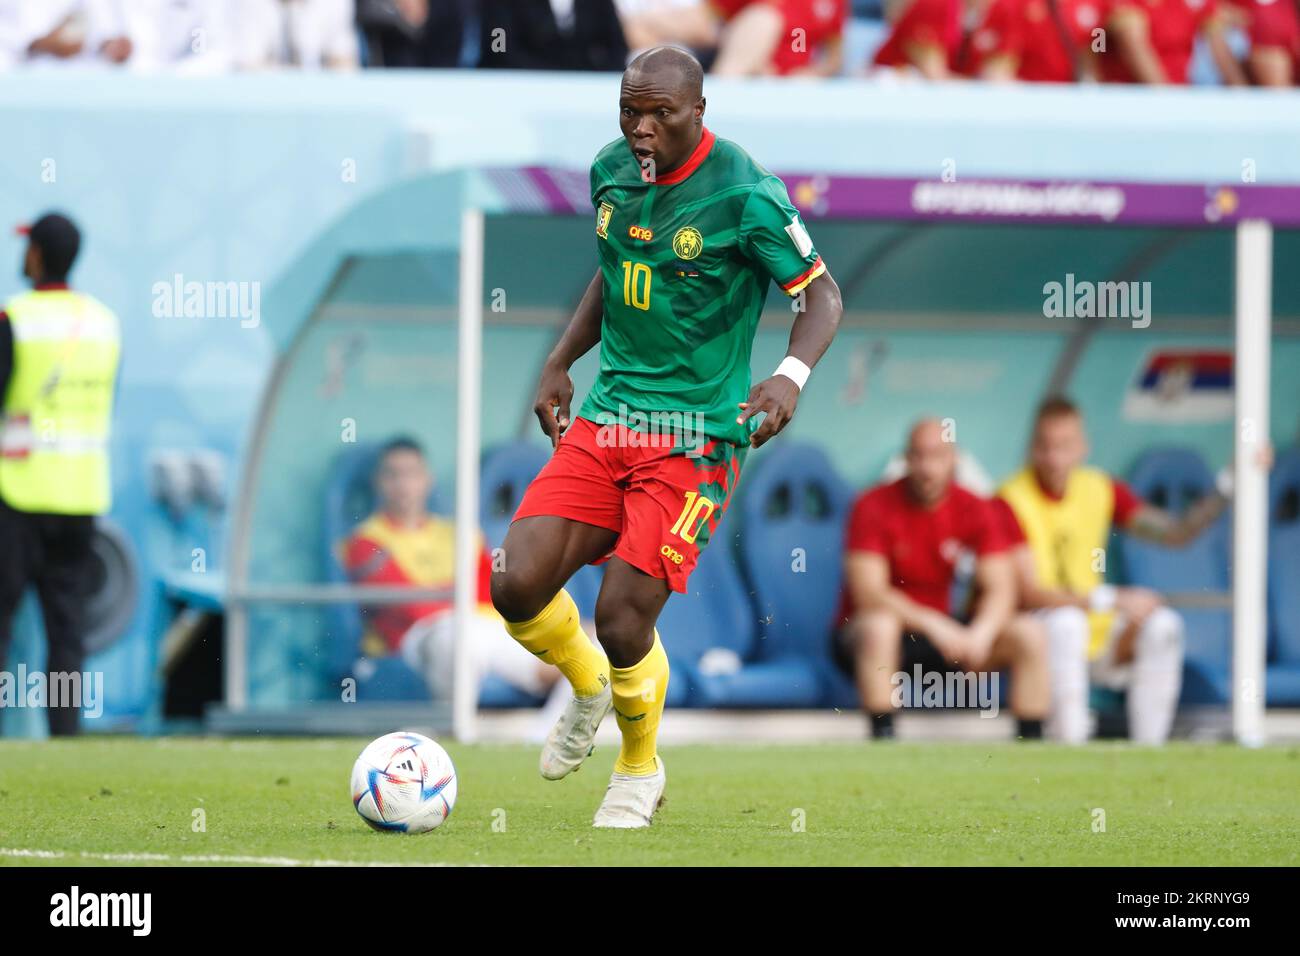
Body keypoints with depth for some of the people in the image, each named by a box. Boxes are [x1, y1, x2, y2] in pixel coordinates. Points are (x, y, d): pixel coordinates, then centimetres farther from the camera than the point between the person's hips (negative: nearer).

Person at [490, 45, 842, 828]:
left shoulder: (745, 194, -14)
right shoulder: (612, 173, 4)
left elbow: (822, 294, -8)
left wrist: (792, 375, -26)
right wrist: (561, 363, 13)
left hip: (697, 434, -5)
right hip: (607, 415, 6)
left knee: (623, 617, -12)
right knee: (518, 587, -10)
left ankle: (641, 772, 18)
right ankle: (588, 685, 24)